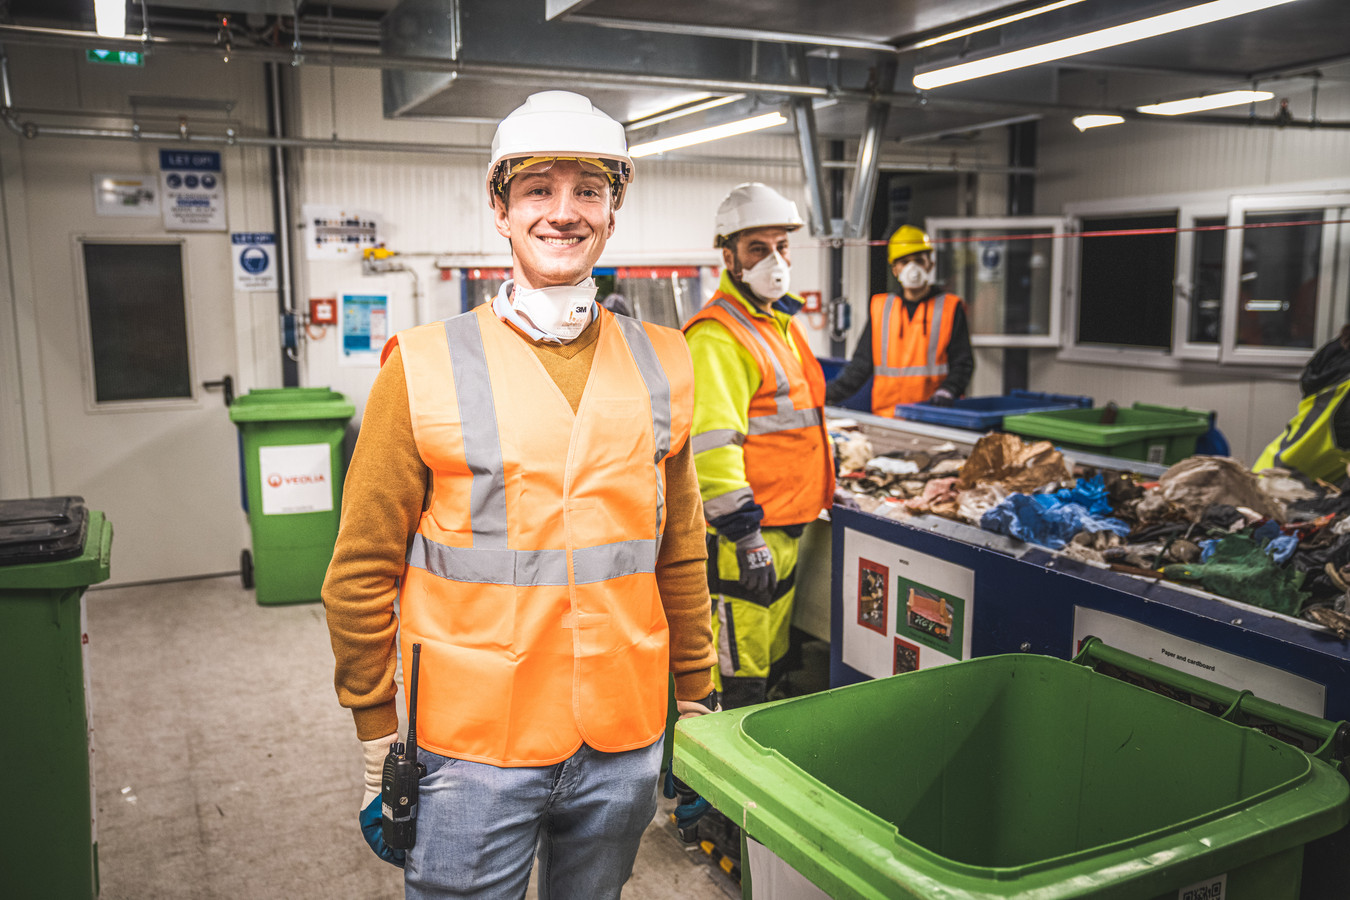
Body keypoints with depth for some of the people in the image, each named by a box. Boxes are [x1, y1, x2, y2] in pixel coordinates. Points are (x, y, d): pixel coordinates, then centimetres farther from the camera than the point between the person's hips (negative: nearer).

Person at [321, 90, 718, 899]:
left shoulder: (663, 366, 3)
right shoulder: (424, 369, -7)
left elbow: (681, 556, 10)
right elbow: (362, 573, -3)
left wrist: (696, 701, 12)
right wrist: (379, 737, 0)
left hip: (625, 744, 3)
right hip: (472, 747, -3)